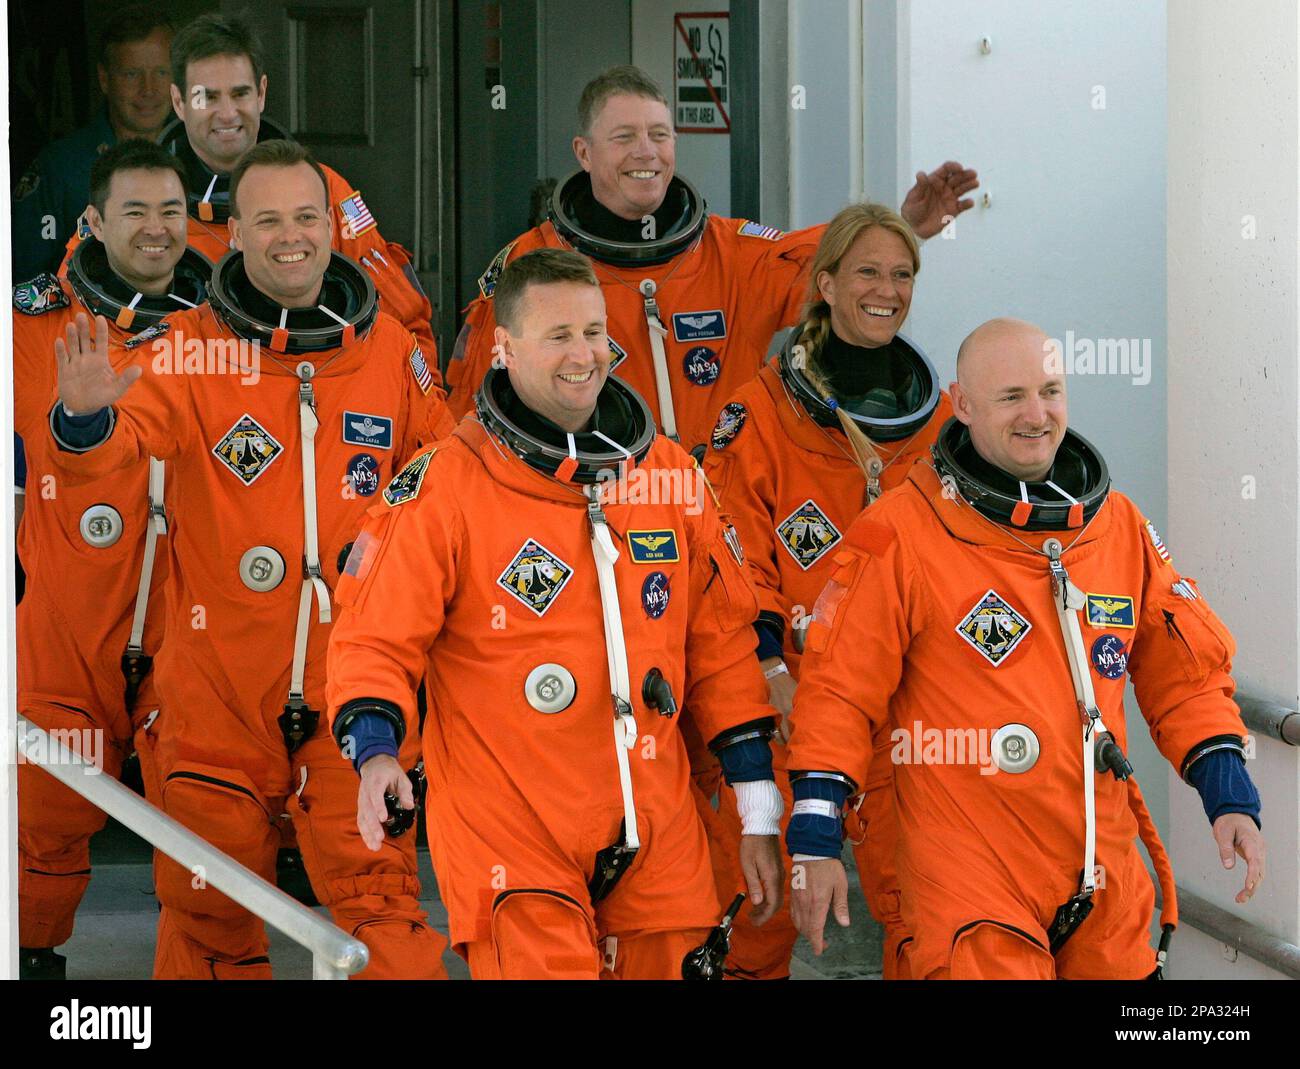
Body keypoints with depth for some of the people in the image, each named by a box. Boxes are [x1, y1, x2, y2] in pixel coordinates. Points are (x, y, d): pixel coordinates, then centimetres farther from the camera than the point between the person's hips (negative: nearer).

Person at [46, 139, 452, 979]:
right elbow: (128, 434, -21)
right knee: (210, 903, 7)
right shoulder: (191, 346, -3)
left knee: (376, 890, -5)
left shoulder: (390, 349, 5)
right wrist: (86, 417, -42)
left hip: (354, 676, 1)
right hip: (220, 680, -1)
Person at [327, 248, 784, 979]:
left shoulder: (667, 472, 9)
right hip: (510, 838, -4)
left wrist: (759, 817, 13)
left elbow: (722, 639, 14)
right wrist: (376, 752, -24)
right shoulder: (444, 486, -5)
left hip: (655, 840, 5)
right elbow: (376, 639, -5)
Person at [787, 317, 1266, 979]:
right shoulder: (903, 532, -6)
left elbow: (1185, 673, 16)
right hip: (968, 874, -5)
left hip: (1105, 873, 5)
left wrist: (1228, 794, 4)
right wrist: (815, 840, -7)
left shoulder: (1120, 525, 9)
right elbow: (839, 688, -4)